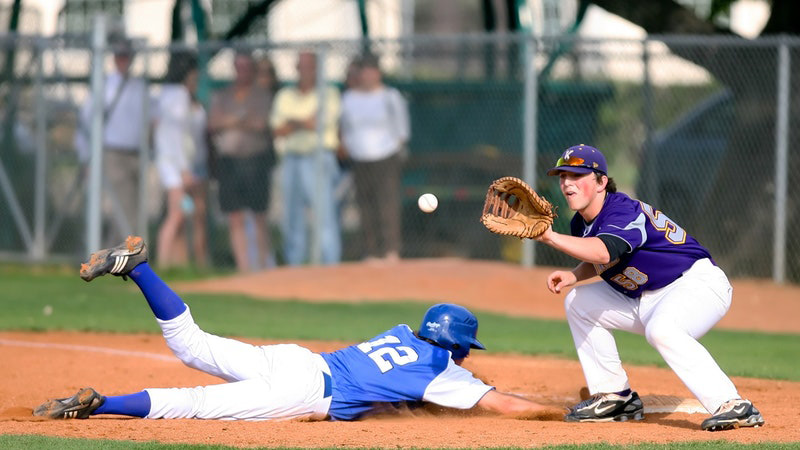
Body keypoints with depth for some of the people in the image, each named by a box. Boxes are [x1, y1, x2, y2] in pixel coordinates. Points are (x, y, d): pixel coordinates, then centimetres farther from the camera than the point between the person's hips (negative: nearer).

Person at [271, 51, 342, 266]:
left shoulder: (328, 94, 4)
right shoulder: (285, 96, 16)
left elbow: (321, 123, -10)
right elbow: (278, 130, 6)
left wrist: (292, 122, 1)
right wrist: (304, 123, -6)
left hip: (319, 161, -4)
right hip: (290, 161, 4)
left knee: (325, 214, -11)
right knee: (291, 219, 4)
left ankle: (330, 265, -12)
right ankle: (294, 266, 9)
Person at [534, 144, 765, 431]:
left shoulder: (623, 211, -25)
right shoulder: (581, 223, 4)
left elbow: (603, 252, -46)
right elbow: (599, 263, 22)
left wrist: (550, 237, -53)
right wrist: (573, 276, 0)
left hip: (699, 282, -10)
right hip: (646, 300, 10)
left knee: (660, 329, -39)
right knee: (579, 303, 10)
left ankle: (733, 407, -41)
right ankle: (614, 398, 13)